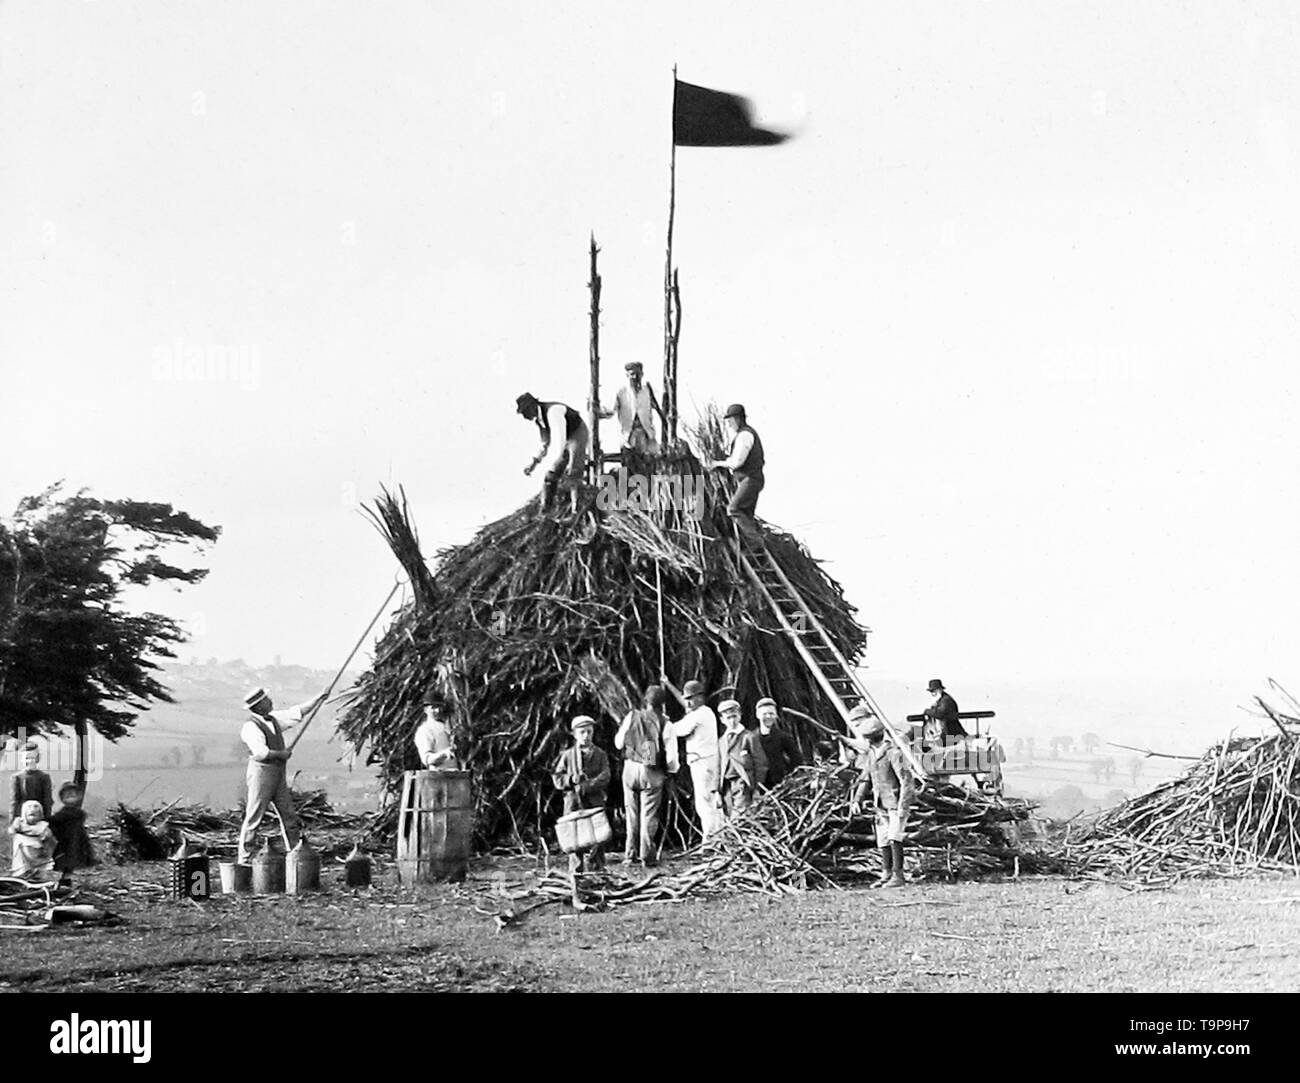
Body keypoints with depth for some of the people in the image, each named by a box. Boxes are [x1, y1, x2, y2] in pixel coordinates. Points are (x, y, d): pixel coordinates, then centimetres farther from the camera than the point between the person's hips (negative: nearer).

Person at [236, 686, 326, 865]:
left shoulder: (273, 719, 9)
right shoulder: (251, 726, -17)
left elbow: (297, 712, 15)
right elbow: (261, 752, -26)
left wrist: (319, 699, 12)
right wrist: (282, 754, -13)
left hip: (278, 773, 9)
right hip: (261, 771, -8)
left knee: (289, 815, 10)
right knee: (254, 817, -4)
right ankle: (244, 859, 2)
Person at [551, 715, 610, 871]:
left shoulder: (600, 755, 8)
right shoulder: (567, 756, 9)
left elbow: (605, 777, -5)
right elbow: (557, 778, 6)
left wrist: (587, 785, -19)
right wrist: (571, 780, -14)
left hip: (594, 802, 0)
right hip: (573, 802, 0)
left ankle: (596, 870, 4)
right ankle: (575, 873, 3)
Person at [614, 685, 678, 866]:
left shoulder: (631, 717, -4)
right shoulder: (664, 724, -9)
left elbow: (618, 743, 5)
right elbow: (671, 755, -9)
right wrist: (672, 770, 10)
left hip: (630, 768, 2)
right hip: (652, 773, -2)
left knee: (631, 814, 12)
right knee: (648, 815, 5)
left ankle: (629, 855, 13)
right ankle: (647, 855, 3)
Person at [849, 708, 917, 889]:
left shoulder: (893, 753, -18)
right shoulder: (871, 754, 8)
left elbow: (906, 780, -21)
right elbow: (865, 779, 17)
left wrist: (902, 806, -25)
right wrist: (856, 801, 6)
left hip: (897, 802, -8)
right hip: (881, 804, 8)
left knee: (894, 837, -18)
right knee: (882, 841, 10)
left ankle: (898, 876, -17)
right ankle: (886, 874, 22)